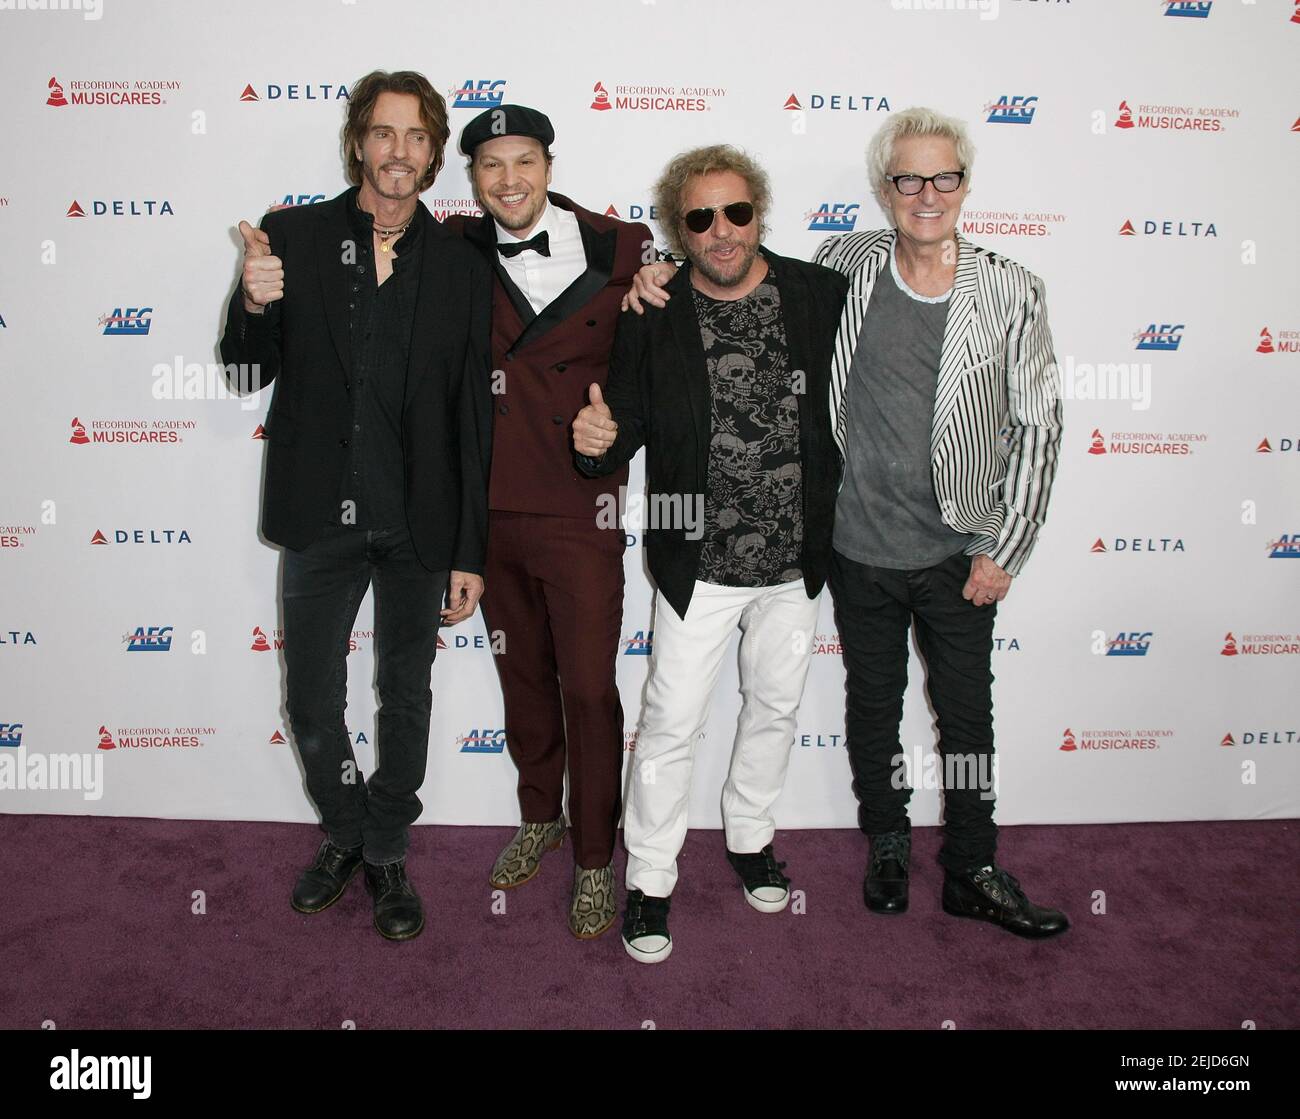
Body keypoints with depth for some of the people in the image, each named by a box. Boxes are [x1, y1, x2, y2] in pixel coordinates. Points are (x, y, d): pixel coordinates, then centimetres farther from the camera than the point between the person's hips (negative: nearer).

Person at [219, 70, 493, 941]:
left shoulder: (461, 267, -2)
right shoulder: (294, 238, -1)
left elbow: (474, 420, -2)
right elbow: (249, 367, 6)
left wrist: (470, 552, -4)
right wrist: (254, 305, -18)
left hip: (417, 524, 0)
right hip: (321, 518, 1)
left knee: (407, 696, 14)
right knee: (312, 702, 11)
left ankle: (388, 853, 34)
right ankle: (345, 833, 38)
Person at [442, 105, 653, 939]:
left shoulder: (621, 248, -5)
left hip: (580, 511, -3)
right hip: (490, 506, 3)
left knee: (589, 688, 2)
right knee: (521, 673, 18)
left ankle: (596, 859, 21)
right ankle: (540, 816, 39)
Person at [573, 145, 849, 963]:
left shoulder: (822, 295, -5)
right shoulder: (652, 315, -8)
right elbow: (626, 422, -6)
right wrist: (598, 442, -27)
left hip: (798, 560, 3)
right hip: (699, 564, -2)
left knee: (776, 708, 19)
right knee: (673, 723, 4)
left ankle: (751, 836, 44)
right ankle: (651, 878, 24)